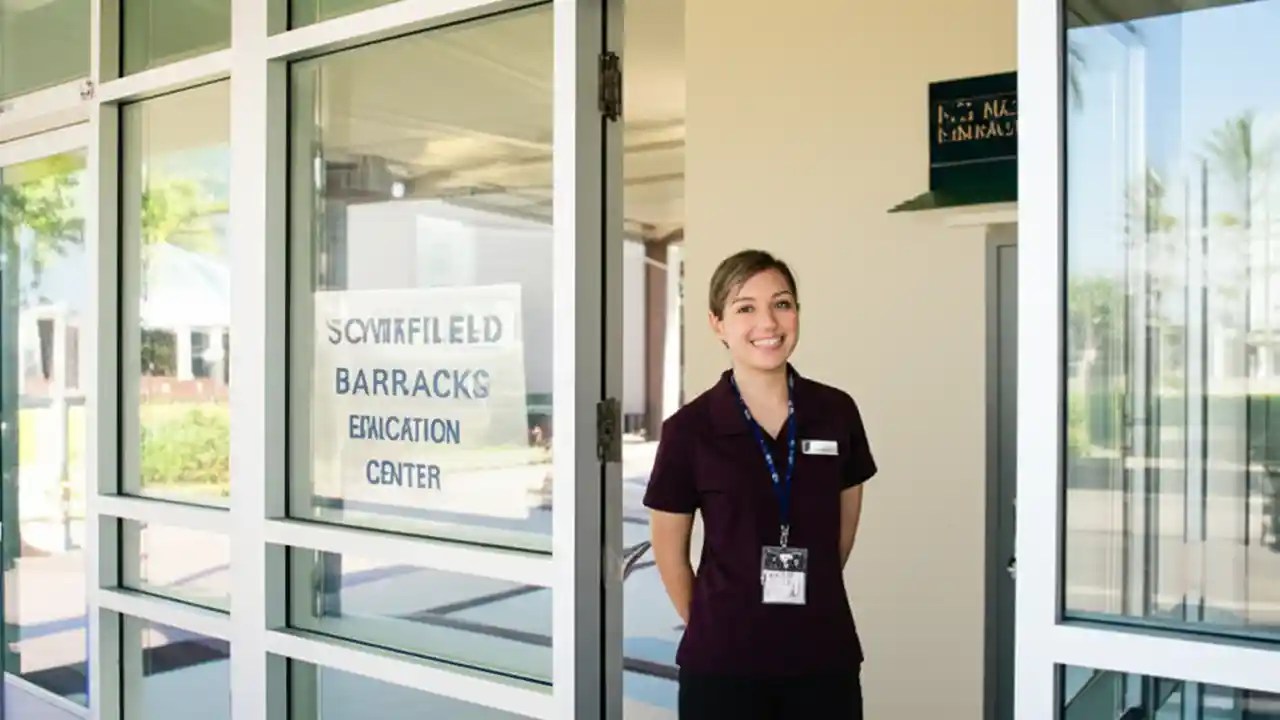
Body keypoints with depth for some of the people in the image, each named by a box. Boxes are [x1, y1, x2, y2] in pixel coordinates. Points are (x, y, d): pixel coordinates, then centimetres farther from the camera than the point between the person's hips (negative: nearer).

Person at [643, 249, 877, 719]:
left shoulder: (837, 413, -2)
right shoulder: (689, 429, -10)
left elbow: (843, 530, 10)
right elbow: (669, 551, 0)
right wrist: (715, 629, 6)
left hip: (825, 655, 2)